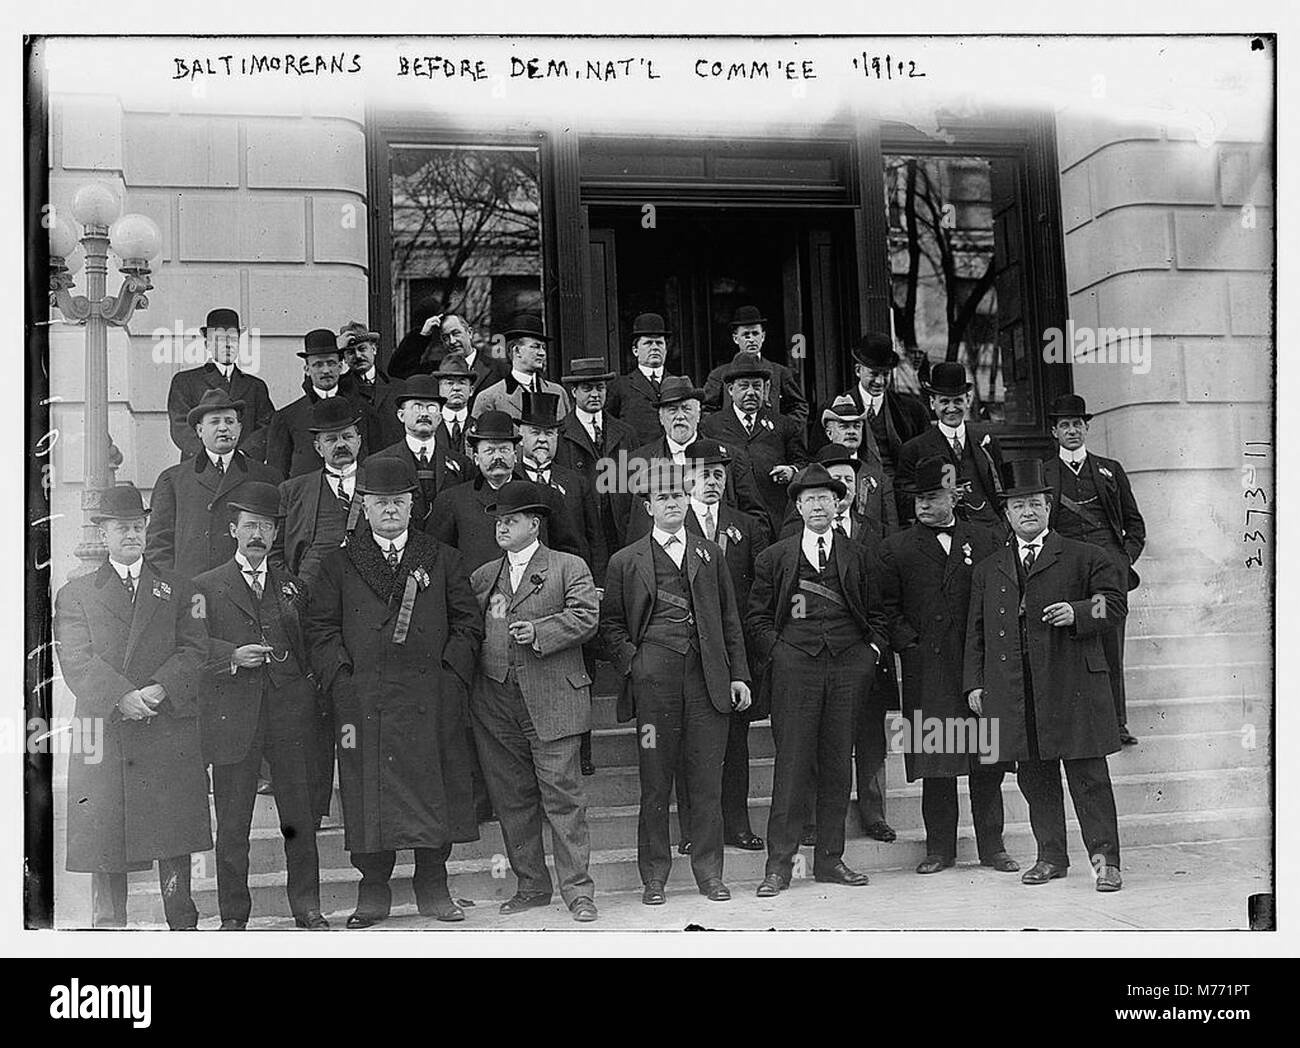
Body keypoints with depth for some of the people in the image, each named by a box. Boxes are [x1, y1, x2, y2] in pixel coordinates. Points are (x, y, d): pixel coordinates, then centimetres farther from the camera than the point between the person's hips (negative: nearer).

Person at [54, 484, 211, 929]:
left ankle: (183, 924, 11)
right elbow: (76, 661, -3)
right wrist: (121, 697, -17)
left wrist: (159, 689, -14)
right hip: (104, 733, -1)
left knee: (175, 838, 2)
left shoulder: (176, 588, 15)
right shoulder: (75, 594, 10)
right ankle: (108, 926, 10)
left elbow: (193, 650, 3)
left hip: (169, 730, 1)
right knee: (103, 837, 0)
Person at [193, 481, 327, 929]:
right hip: (232, 717, -2)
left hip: (290, 713, 2)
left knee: (300, 818, 5)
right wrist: (233, 656, -16)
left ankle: (307, 908, 15)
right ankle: (233, 916, 12)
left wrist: (302, 674, -1)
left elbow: (312, 642, 16)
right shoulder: (206, 587, 8)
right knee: (232, 823, 2)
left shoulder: (294, 585, 15)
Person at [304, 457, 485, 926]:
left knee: (435, 793, 2)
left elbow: (468, 623, 10)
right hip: (363, 702, 0)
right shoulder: (339, 565, 12)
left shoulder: (443, 560, 13)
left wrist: (450, 673, -3)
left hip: (432, 701, 1)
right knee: (370, 795, 0)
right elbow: (321, 629, 7)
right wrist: (342, 680, -5)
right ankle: (373, 894, 11)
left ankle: (433, 888, 14)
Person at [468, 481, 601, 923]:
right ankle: (531, 886, 21)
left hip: (551, 701, -5)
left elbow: (586, 617, -7)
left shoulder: (569, 568, 5)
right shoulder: (482, 576, 18)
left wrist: (540, 631, -19)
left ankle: (577, 889, 3)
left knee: (562, 795, -4)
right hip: (494, 705, 5)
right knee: (511, 799, 9)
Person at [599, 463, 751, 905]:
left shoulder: (710, 554, 16)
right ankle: (655, 876, 12)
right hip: (654, 681, -2)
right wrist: (631, 664, -4)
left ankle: (709, 873, 14)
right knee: (655, 781, 2)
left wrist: (738, 675, 8)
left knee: (707, 781, 3)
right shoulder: (626, 561, 10)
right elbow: (610, 624, 10)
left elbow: (730, 619, 15)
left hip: (707, 678, 2)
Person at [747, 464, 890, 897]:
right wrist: (777, 651, -4)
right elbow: (757, 618, 8)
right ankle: (779, 864, 1)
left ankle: (830, 858, 14)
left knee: (837, 764, 5)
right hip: (795, 667, -2)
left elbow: (876, 614, 18)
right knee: (792, 762, -4)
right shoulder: (774, 557, 8)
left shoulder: (855, 556, 15)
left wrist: (872, 649, 3)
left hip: (847, 666, 3)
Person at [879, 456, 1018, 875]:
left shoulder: (986, 542, 11)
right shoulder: (896, 549, 8)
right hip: (926, 671, -1)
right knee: (935, 763, 2)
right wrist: (909, 643, -6)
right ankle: (939, 848, 12)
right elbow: (888, 607, 6)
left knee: (988, 762, 3)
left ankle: (992, 846, 14)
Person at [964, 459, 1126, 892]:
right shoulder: (987, 569, 16)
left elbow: (1115, 603, 5)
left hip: (1073, 683, -3)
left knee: (1088, 775, -3)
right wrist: (974, 682, 8)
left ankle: (1105, 859, 3)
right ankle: (1051, 857, 20)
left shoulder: (1086, 558, 7)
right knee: (1035, 776, 9)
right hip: (1013, 691, 3)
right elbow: (976, 630, 16)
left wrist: (1079, 613, -14)